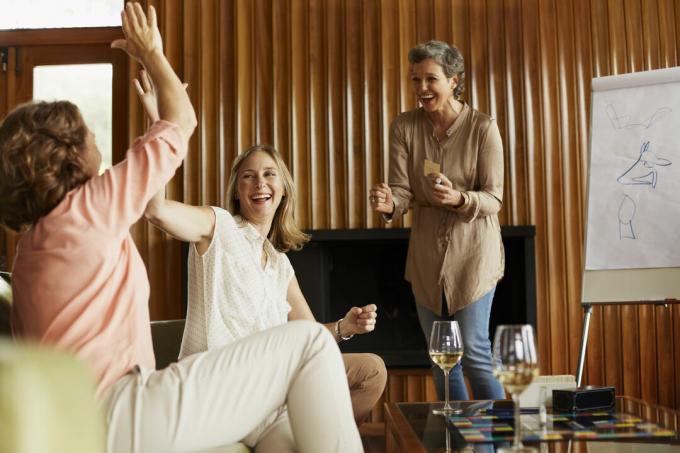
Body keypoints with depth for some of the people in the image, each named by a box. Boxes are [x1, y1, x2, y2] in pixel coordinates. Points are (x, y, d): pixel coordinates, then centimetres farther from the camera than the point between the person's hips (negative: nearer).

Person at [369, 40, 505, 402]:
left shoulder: (483, 128, -10)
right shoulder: (404, 127, -2)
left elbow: (494, 198, -11)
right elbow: (404, 190, -8)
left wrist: (458, 199, -31)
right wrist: (389, 203, -32)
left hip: (473, 250, -4)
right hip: (426, 253, 4)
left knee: (474, 352, -6)